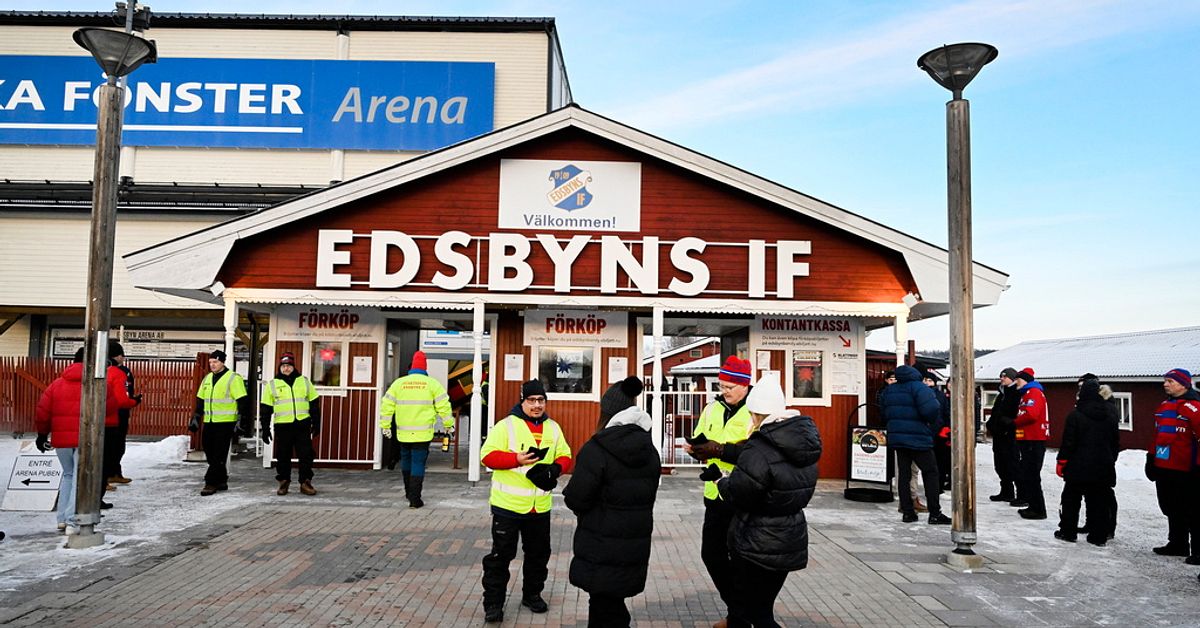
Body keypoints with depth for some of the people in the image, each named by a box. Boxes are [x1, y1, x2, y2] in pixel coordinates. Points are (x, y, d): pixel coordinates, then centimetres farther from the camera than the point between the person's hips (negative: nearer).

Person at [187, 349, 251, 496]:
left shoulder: (233, 378, -8)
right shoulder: (207, 378, 14)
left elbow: (242, 401, -11)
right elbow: (200, 401, 21)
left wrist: (242, 421, -16)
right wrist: (196, 419, 17)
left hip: (225, 423, -7)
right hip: (209, 423, 7)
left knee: (219, 455, -6)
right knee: (210, 454, 10)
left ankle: (211, 483, -2)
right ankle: (221, 481, 20)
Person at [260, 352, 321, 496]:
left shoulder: (304, 382, 9)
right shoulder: (272, 385, 5)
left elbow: (314, 403, 12)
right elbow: (265, 409, 5)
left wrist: (316, 423, 8)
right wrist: (265, 429, 1)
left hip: (302, 425, 1)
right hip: (282, 426, -1)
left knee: (306, 455, -1)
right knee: (283, 456, 6)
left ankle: (305, 482, 8)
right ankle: (283, 482, 20)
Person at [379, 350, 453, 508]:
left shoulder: (398, 383, 4)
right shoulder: (432, 383, -2)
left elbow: (387, 405, 4)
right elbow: (443, 405, -2)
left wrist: (386, 426, 12)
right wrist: (448, 424, 10)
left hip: (403, 432, 3)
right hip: (423, 434, -3)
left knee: (406, 460, 21)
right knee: (418, 463, 1)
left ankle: (409, 492, 34)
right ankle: (414, 499, -2)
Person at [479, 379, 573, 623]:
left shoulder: (553, 428, 7)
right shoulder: (506, 425, -9)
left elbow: (565, 456, 11)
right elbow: (488, 455, -14)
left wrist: (556, 468, -12)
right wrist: (517, 459, -26)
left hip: (540, 506, 5)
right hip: (508, 505, -5)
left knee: (538, 553, 16)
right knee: (501, 555, 2)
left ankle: (532, 594, 34)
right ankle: (493, 603, 12)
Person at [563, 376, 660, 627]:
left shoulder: (596, 449, -18)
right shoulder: (649, 449, 4)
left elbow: (576, 500, -17)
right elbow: (648, 496, 11)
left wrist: (568, 491, 4)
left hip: (603, 551, -7)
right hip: (635, 547, 7)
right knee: (607, 604, 21)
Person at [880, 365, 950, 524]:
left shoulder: (889, 390, 10)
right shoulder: (917, 387, -12)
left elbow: (884, 414, 15)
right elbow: (931, 408, -23)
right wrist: (930, 422, -4)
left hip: (897, 437, 6)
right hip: (918, 438, -6)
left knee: (904, 474, 10)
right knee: (930, 472, 2)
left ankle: (907, 512, 10)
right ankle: (935, 514, 1)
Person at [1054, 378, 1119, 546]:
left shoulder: (1075, 415, -12)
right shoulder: (1110, 417, 5)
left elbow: (1068, 442, -12)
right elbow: (1116, 443, 13)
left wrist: (1062, 461, -3)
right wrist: (1111, 460, 23)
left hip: (1078, 467, -4)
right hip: (1103, 468, 4)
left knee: (1071, 499, 7)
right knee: (1099, 501, 8)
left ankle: (1068, 531, 11)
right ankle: (1099, 536, 10)